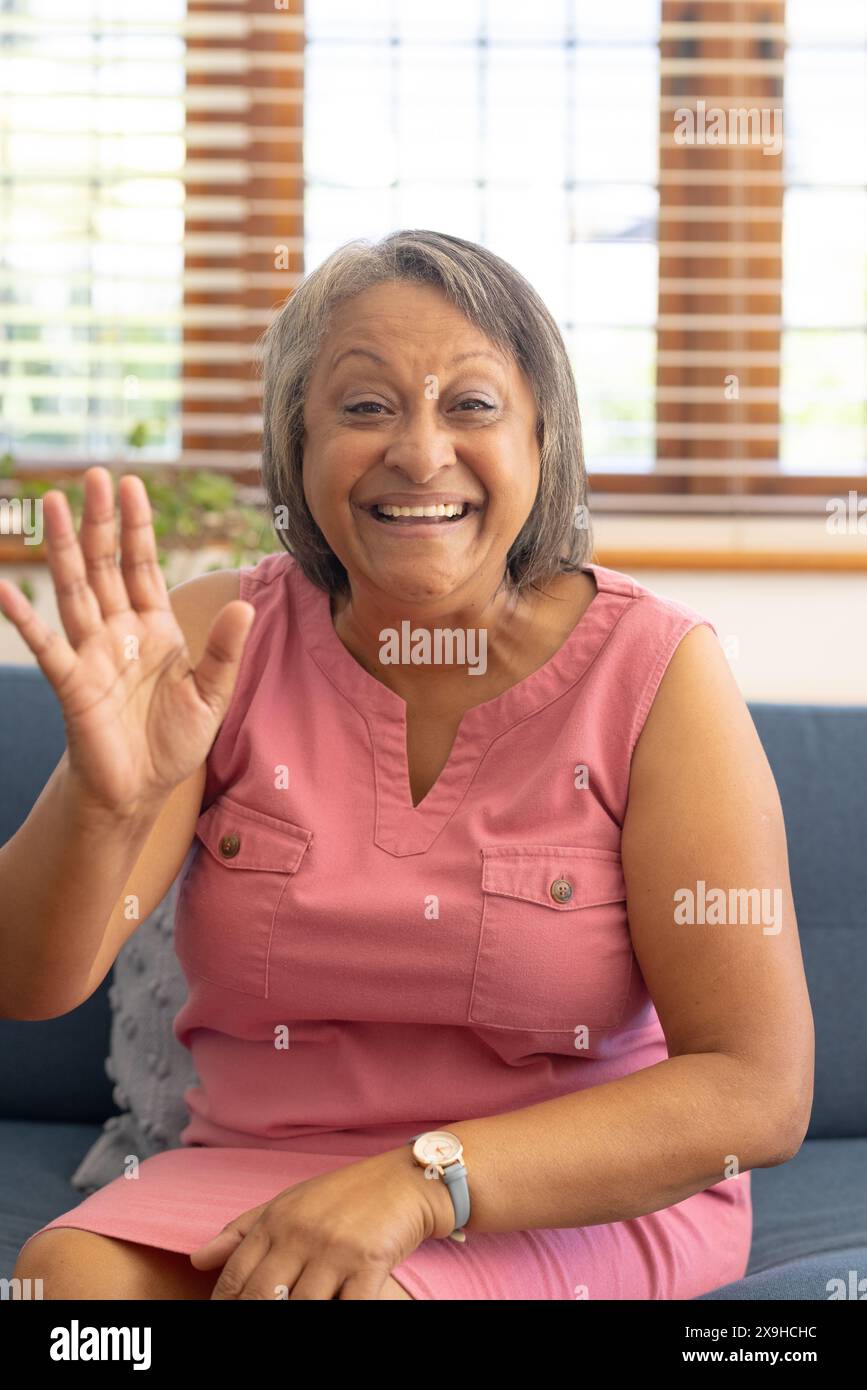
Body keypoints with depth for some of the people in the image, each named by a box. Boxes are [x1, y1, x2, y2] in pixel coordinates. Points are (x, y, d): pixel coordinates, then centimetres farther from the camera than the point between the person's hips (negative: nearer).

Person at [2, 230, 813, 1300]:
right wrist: (106, 801, -33)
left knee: (329, 1295, -31)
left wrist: (421, 1181, -26)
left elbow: (760, 1091, -15)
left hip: (585, 1207, -2)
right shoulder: (219, 640, -4)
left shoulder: (654, 671, -12)